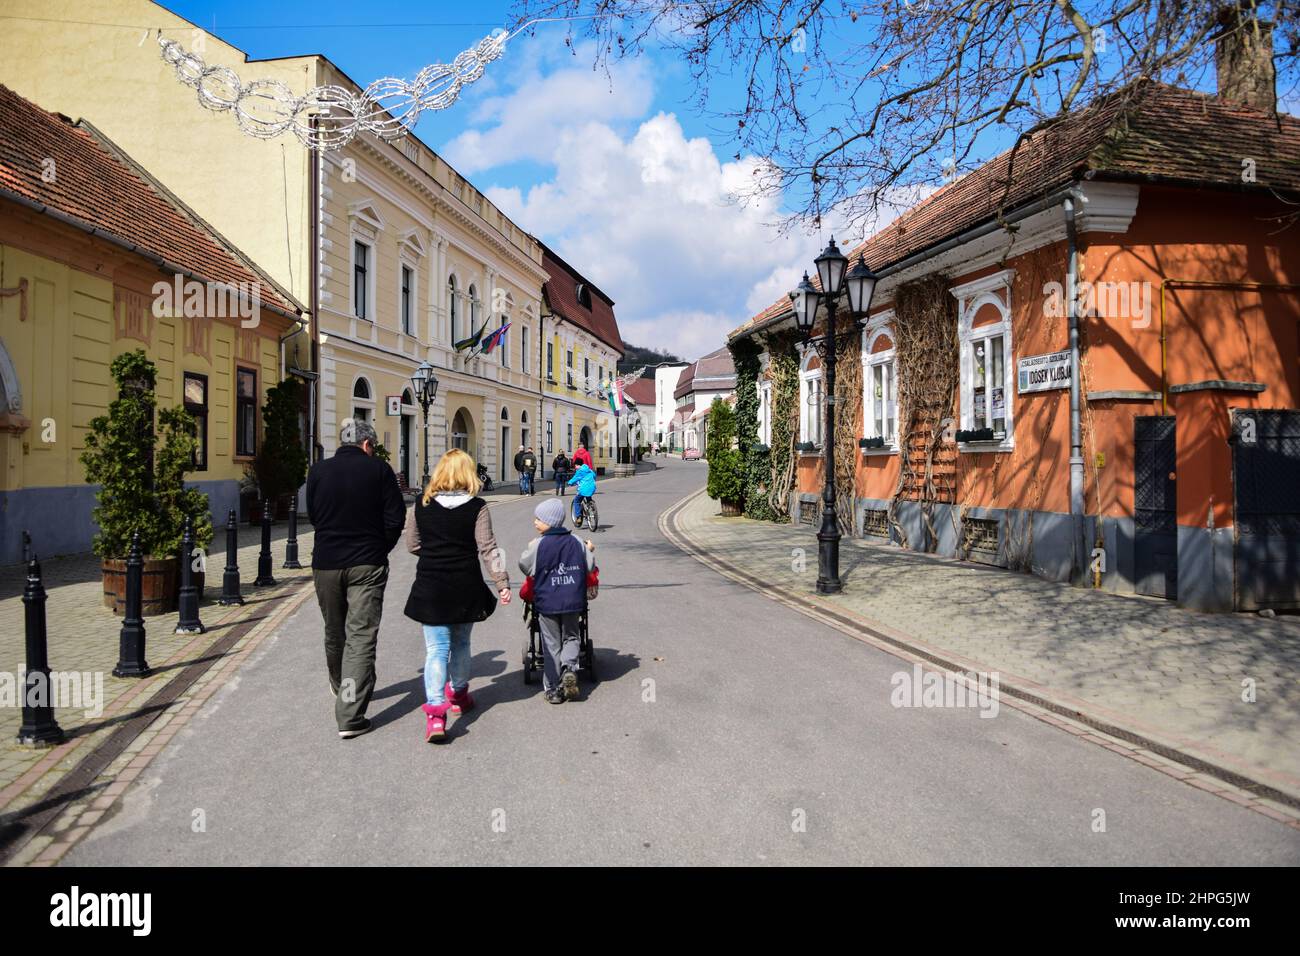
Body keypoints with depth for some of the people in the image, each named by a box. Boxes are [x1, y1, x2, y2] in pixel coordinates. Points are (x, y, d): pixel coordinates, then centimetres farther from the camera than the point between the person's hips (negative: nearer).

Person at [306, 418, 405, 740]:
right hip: (367, 564, -3)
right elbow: (395, 518, -6)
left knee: (334, 633, 20)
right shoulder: (379, 470, -6)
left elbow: (313, 515, 12)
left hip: (326, 563, 4)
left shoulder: (318, 471, 2)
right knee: (361, 636, -3)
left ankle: (341, 688, 42)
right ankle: (350, 715, -8)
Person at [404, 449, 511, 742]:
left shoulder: (421, 505, -2)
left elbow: (412, 545, 7)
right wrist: (502, 583, -7)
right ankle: (458, 693, 38)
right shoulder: (477, 507, -8)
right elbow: (487, 548, -10)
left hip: (430, 588, 0)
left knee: (436, 648, 0)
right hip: (466, 587, 0)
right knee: (461, 642, 20)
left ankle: (435, 711, -14)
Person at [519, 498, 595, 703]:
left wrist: (529, 549, 16)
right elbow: (589, 567, 4)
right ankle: (569, 669, -8)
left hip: (547, 603, -2)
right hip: (573, 601, 2)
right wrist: (591, 551, 22)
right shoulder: (576, 542, -2)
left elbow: (525, 566, 0)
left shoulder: (539, 544, -12)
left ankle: (553, 688, 12)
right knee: (571, 637, 19)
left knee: (551, 644, 8)